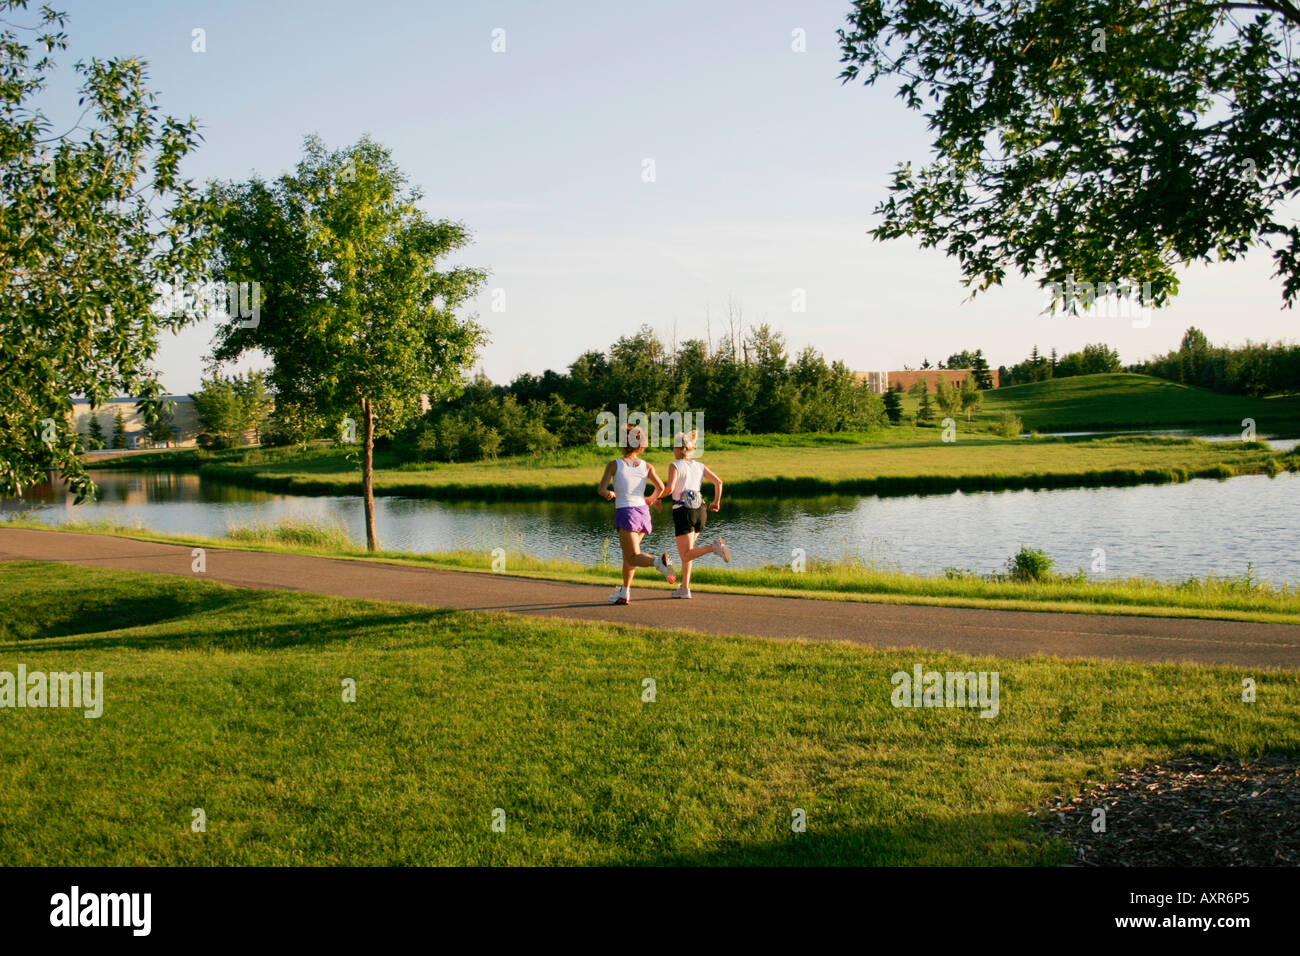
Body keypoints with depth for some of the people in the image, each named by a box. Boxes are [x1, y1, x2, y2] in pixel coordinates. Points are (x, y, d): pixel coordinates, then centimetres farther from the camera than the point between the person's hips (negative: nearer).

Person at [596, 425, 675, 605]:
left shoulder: (614, 465, -2)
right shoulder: (646, 466, 6)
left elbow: (601, 489, -5)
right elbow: (660, 487, -3)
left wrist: (609, 494, 18)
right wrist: (652, 499, 17)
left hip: (625, 513, -5)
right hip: (643, 512, 5)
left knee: (633, 557, -9)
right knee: (628, 553, 20)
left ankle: (659, 562, -37)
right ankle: (624, 593, 25)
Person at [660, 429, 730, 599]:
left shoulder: (675, 465, -5)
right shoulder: (700, 466, 9)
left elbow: (670, 489, -18)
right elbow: (718, 481, 0)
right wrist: (717, 502, 13)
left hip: (683, 512, -6)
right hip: (700, 511, 6)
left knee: (686, 555, -5)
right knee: (685, 551, 18)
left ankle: (714, 546, -29)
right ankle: (684, 588, 14)